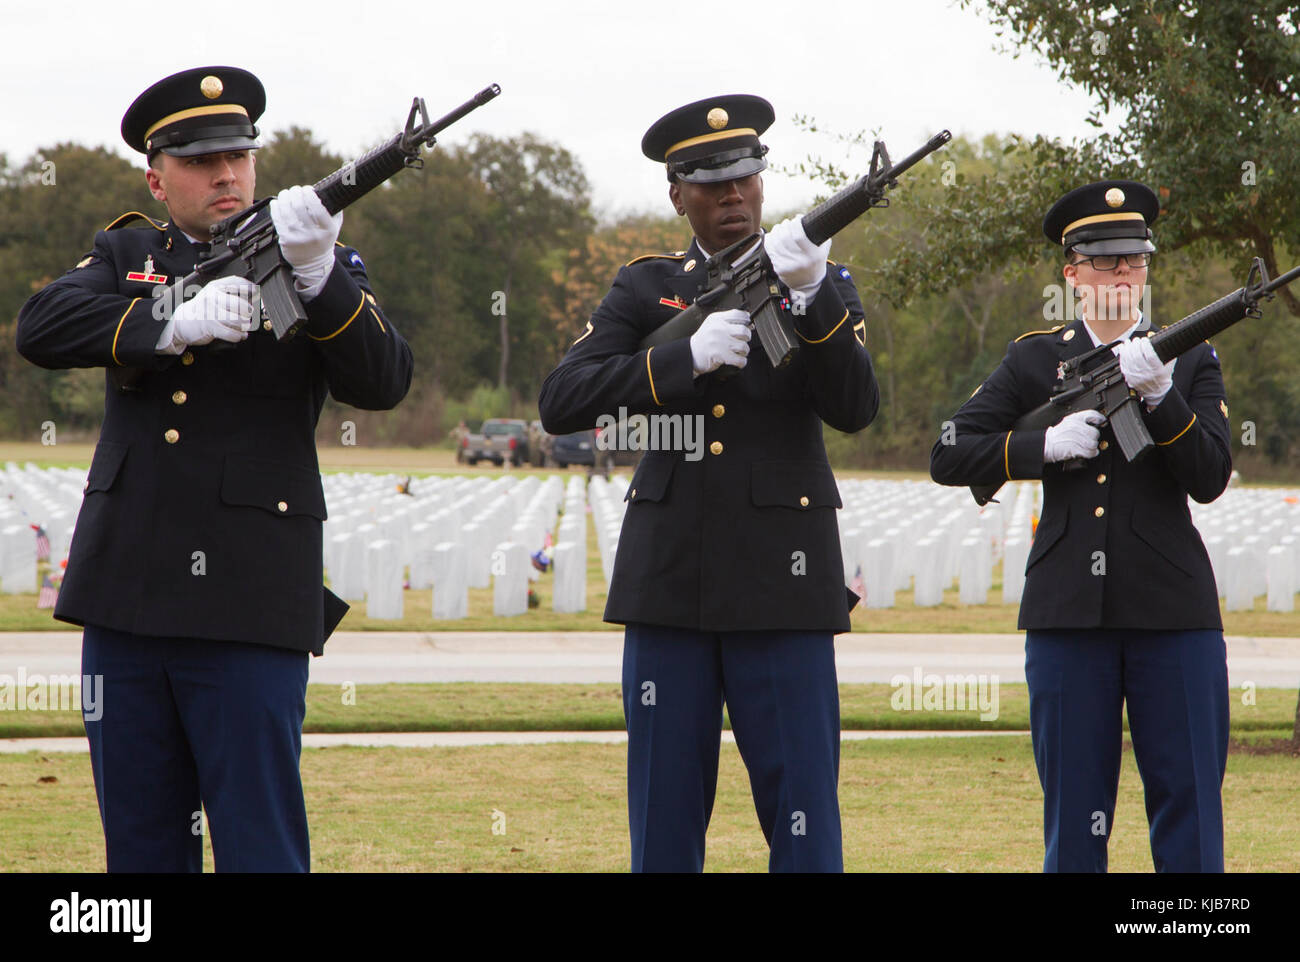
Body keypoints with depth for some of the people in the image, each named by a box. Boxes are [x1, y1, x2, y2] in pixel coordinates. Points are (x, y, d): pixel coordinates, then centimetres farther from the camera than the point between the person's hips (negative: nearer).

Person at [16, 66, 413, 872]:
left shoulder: (327, 275, 6)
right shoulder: (126, 255, 13)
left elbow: (383, 382, -10)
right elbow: (42, 328, -6)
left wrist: (317, 272, -26)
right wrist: (172, 323, -21)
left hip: (250, 609, -3)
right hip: (126, 597, 3)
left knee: (260, 843, -4)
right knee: (139, 841, 10)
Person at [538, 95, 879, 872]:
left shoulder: (823, 287, 8)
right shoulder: (647, 289, 10)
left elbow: (856, 408, -8)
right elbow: (562, 402, -3)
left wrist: (812, 296, -23)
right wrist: (685, 357, -15)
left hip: (783, 579, -2)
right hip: (670, 576, 2)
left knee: (802, 807, -4)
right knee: (665, 808, 5)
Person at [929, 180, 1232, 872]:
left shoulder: (1189, 360, 9)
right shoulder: (1034, 361, 10)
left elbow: (1209, 479, -3)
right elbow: (948, 457, 4)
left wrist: (1157, 394, -17)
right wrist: (1044, 447, -11)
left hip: (1174, 613, 0)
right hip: (1067, 614, 0)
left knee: (1189, 813, -1)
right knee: (1073, 823, 3)